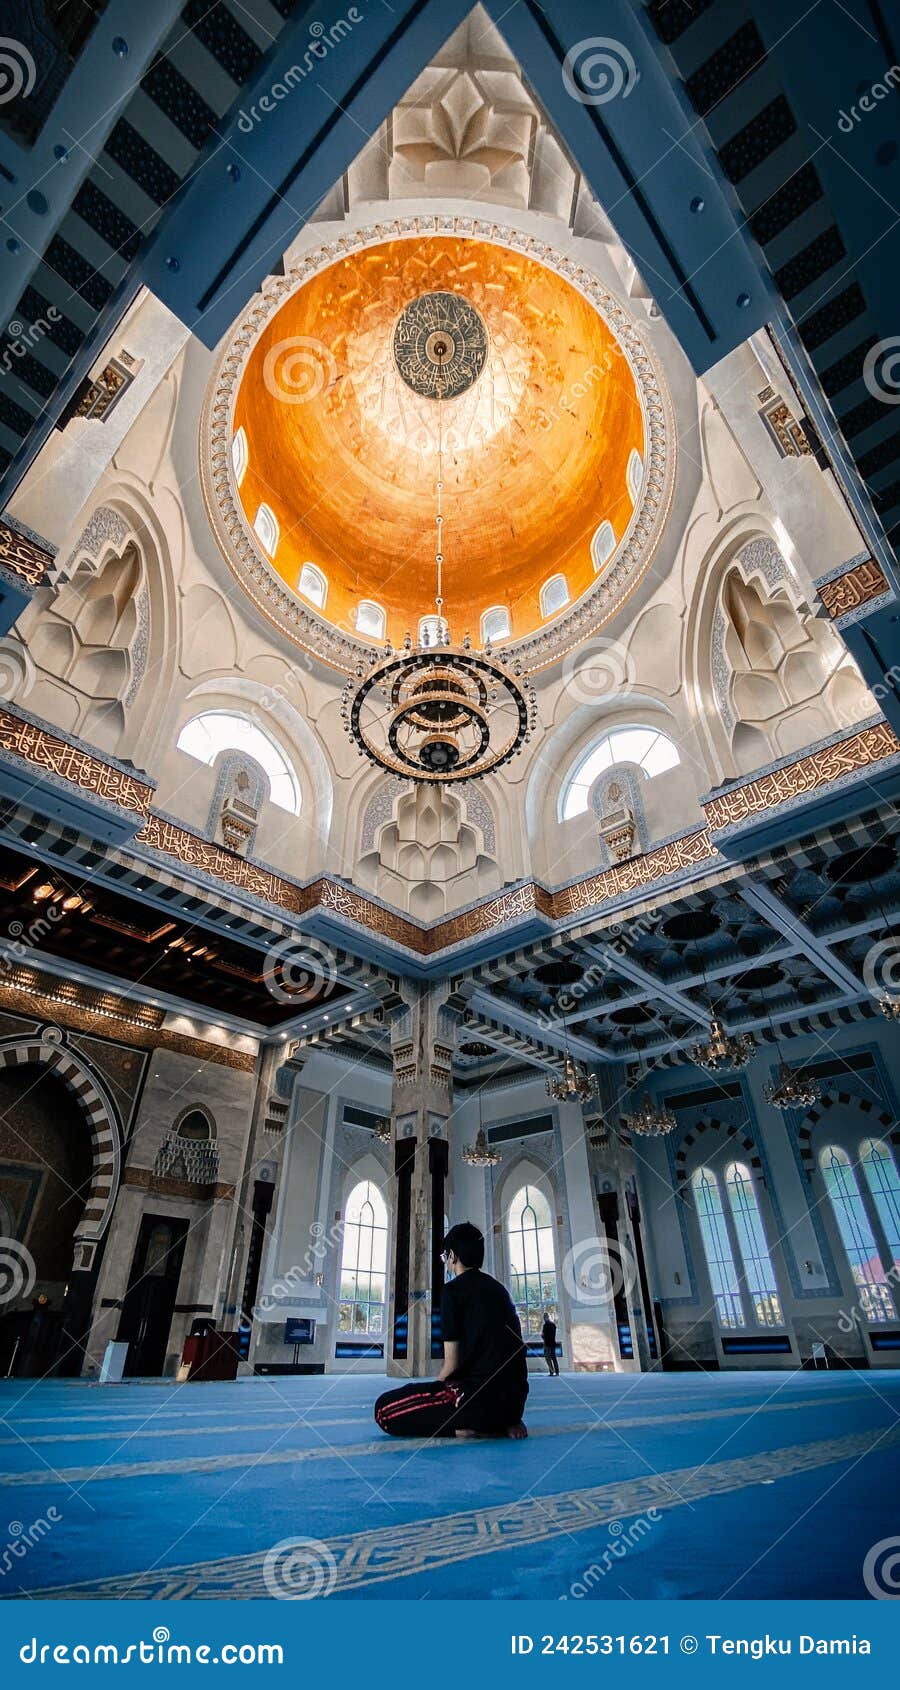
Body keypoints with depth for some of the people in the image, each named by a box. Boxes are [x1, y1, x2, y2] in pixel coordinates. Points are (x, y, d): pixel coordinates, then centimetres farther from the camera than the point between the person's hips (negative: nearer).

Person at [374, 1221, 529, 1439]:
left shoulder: (453, 1290, -5)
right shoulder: (499, 1288, 17)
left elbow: (452, 1365, -7)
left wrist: (431, 1393, 13)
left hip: (477, 1396, -8)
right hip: (514, 1399, 8)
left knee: (385, 1409, -2)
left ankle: (464, 1428, -11)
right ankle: (504, 1423, 10)